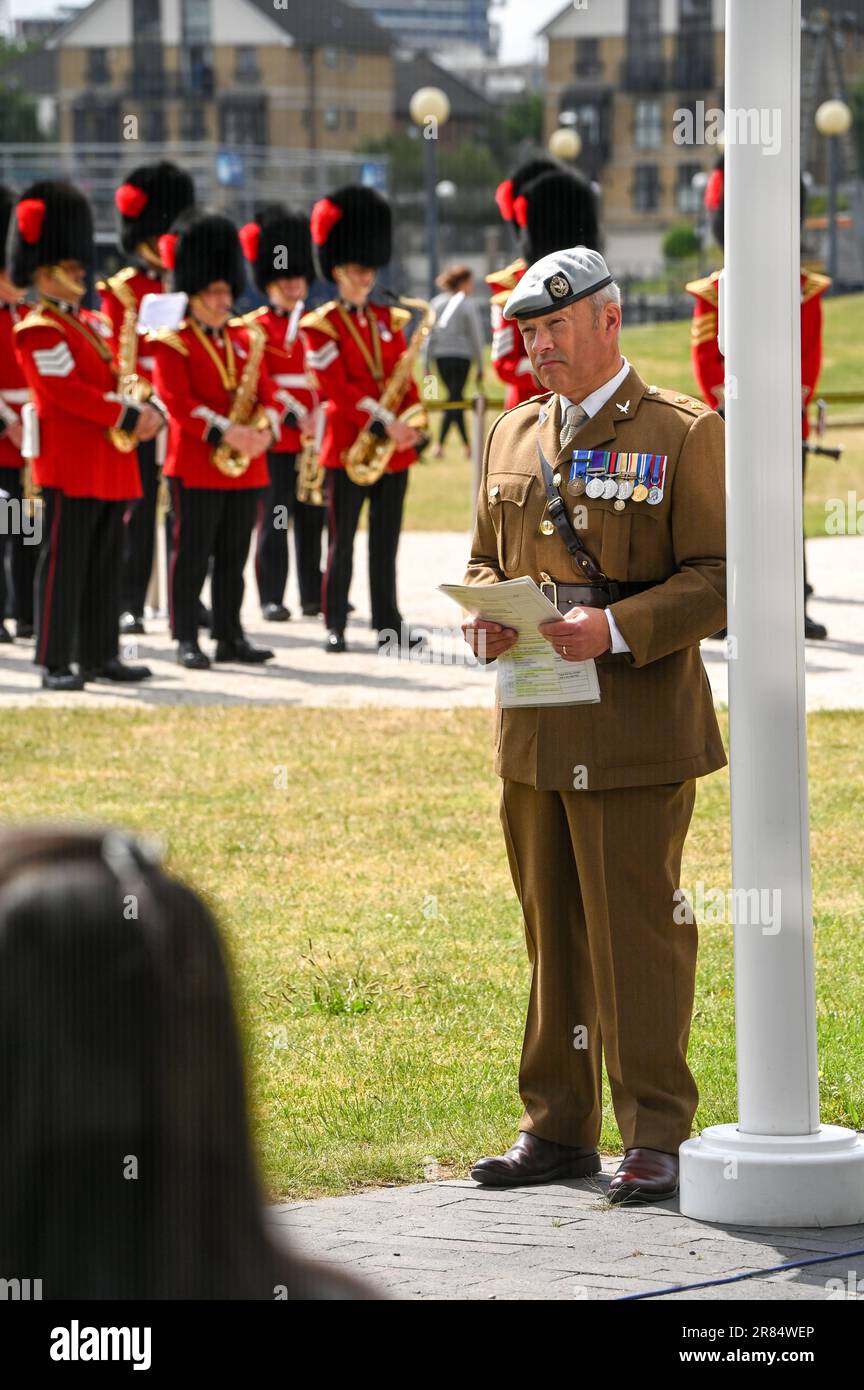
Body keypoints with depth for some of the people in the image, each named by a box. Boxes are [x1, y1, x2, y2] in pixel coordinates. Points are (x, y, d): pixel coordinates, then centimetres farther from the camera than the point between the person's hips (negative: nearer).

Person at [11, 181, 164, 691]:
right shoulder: (38, 332, -10)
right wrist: (127, 418, -19)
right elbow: (67, 392, -19)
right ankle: (56, 663, -4)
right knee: (65, 561, -6)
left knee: (106, 562, 11)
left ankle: (100, 654, 17)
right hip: (71, 466, -9)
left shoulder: (93, 325, 18)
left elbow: (117, 381, 18)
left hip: (111, 466, 9)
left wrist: (148, 412, -2)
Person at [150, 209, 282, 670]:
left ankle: (231, 637, 15)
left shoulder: (244, 338, 14)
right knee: (192, 555, -2)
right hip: (196, 466, -6)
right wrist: (224, 433, -25)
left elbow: (266, 392, 10)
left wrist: (265, 429, -12)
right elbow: (177, 400, -16)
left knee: (233, 557, 10)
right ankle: (187, 641, 1)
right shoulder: (171, 342, -5)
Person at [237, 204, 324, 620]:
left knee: (313, 517, 8)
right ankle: (271, 597, 1)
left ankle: (314, 594, 14)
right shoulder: (255, 328, -2)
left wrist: (320, 419, -6)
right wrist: (295, 416, -20)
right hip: (277, 438, -5)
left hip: (313, 439, 5)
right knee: (274, 519, -2)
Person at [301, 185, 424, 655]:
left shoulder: (389, 320, 12)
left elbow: (404, 380, 10)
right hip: (348, 445, -5)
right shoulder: (321, 325, -5)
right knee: (342, 540, 0)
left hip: (394, 448, 5)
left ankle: (388, 622, 12)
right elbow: (336, 386, -13)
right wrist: (383, 422, -19)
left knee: (386, 541, 8)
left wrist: (411, 422, -8)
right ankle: (335, 625, 4)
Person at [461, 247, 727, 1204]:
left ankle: (655, 1135, 2)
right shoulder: (511, 436, 15)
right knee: (553, 931, 11)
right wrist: (483, 617, 0)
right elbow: (486, 556, 23)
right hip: (533, 730, 6)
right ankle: (556, 1126, 19)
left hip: (636, 728, -6)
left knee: (639, 934, -4)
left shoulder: (684, 434, -4)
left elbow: (718, 577, -8)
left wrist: (616, 628, -21)